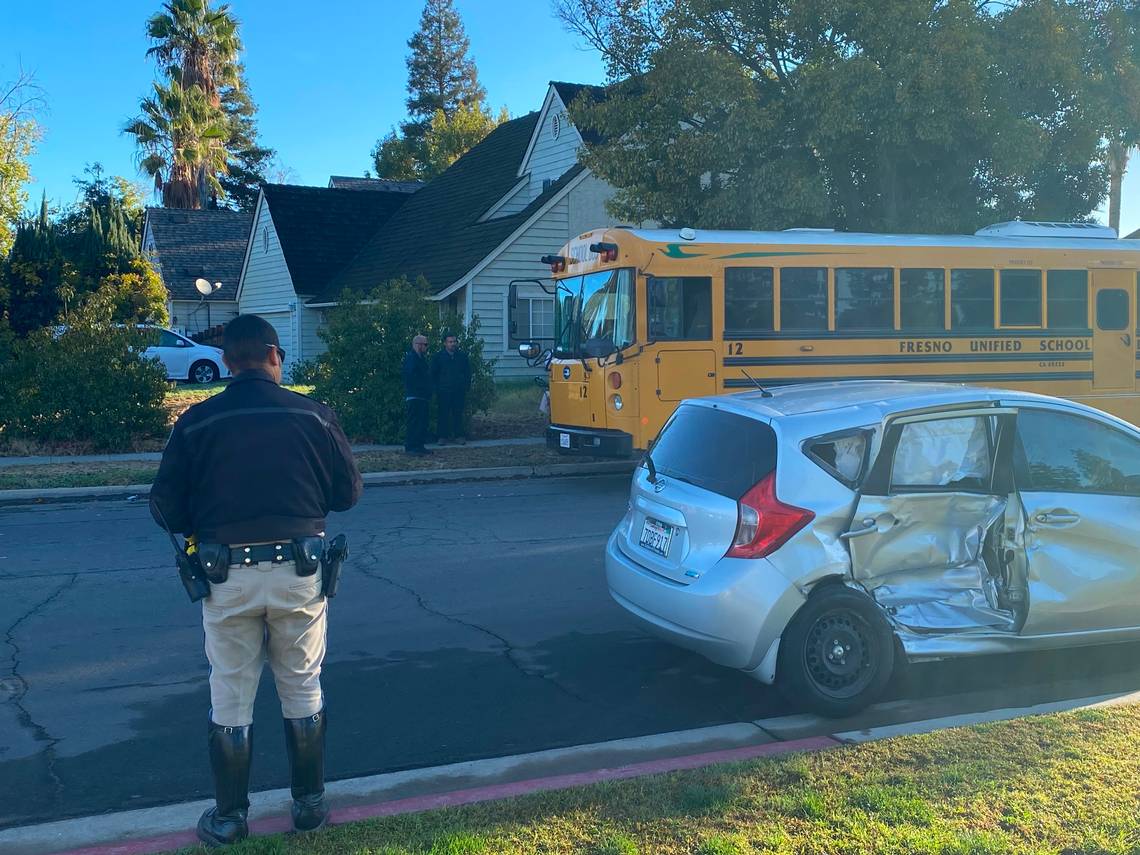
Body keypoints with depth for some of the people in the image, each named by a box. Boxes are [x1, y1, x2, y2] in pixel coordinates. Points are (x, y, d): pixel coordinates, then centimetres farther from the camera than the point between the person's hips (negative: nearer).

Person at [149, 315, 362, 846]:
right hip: (299, 572, 0)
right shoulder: (313, 415, -4)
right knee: (302, 691, 17)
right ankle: (310, 802, 29)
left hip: (228, 577, 0)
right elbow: (348, 492, 2)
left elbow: (166, 508, -2)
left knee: (230, 698, 14)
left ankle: (229, 817, 25)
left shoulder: (196, 422, -3)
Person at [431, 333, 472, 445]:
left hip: (459, 391, 1)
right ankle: (443, 436, 6)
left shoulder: (462, 356, 9)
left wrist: (466, 386, 5)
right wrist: (436, 388, 0)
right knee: (444, 414, -1)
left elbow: (468, 373, 15)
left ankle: (459, 435, 11)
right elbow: (433, 374, 8)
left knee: (458, 414, 4)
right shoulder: (438, 357, 4)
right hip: (444, 391, -1)